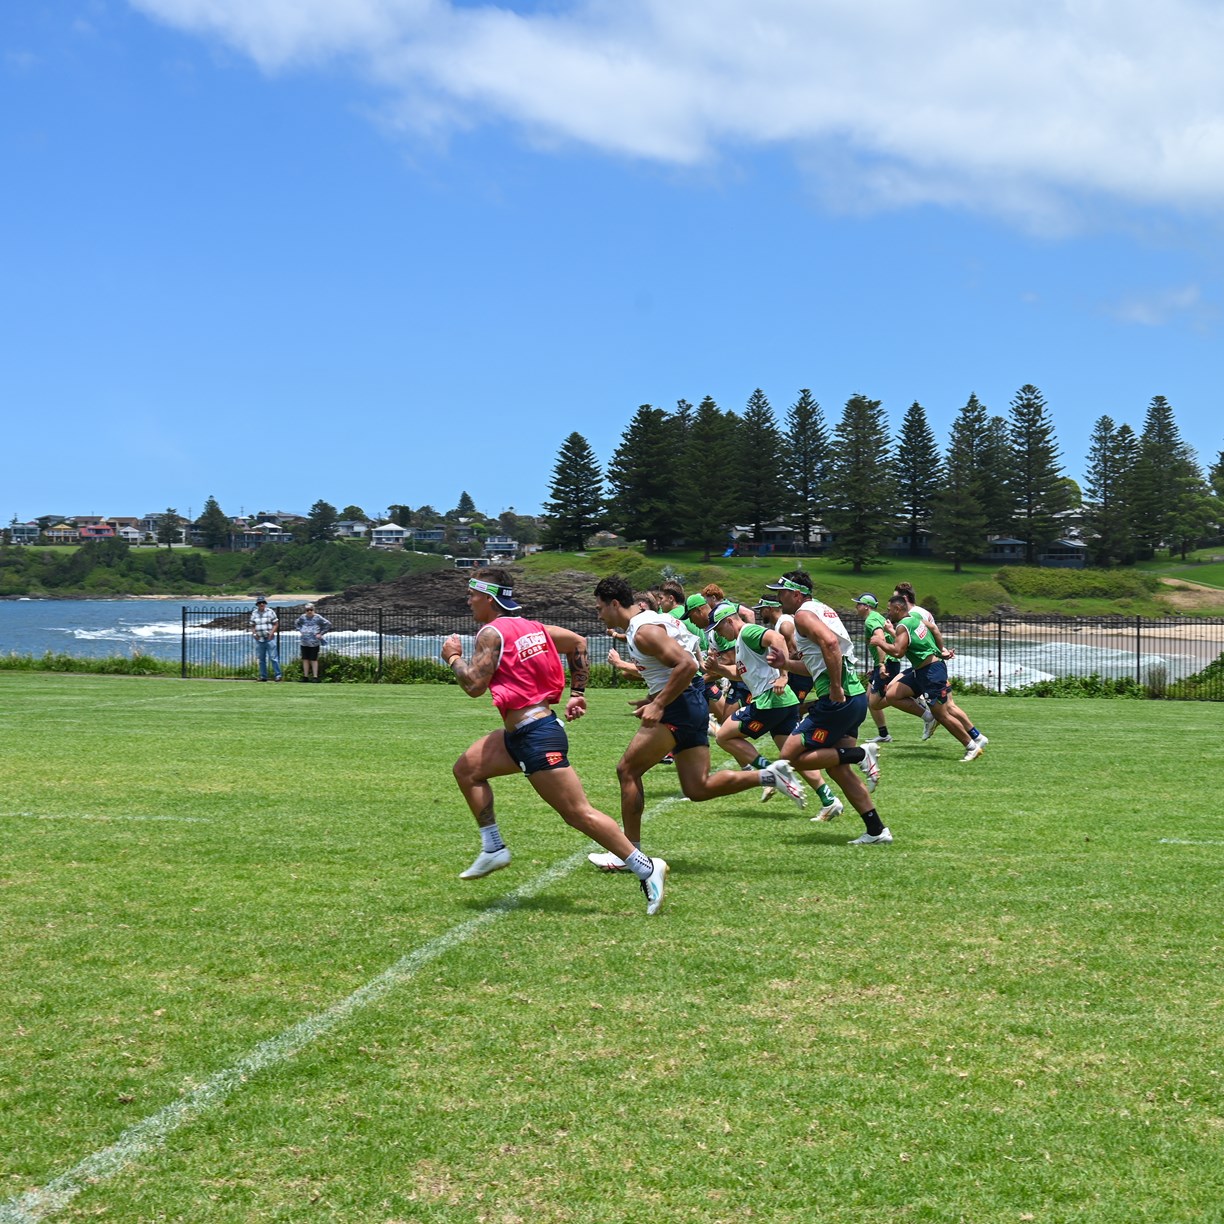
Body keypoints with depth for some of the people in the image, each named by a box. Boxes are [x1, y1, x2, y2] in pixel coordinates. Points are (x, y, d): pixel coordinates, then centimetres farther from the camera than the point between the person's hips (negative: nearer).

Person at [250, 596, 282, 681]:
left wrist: (272, 632, -13)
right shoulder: (254, 613, 10)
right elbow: (252, 625, 17)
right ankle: (263, 676, 14)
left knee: (273, 658, -9)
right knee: (261, 659, 7)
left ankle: (278, 674, -7)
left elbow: (276, 624, 0)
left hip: (269, 639, -4)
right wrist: (254, 633, -2)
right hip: (259, 639, 4)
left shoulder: (270, 612, 0)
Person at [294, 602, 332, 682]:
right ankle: (305, 677, 14)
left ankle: (315, 677, 3)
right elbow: (296, 623, 27)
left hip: (314, 643, -4)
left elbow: (328, 624, -2)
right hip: (304, 642, 4)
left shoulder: (318, 618, -4)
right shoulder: (303, 617, 8)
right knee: (305, 660, 7)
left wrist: (321, 634, -4)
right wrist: (300, 631, 12)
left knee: (314, 660, -2)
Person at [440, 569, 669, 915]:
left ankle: (647, 869, -7)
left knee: (578, 813, -8)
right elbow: (579, 643, 23)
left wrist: (453, 658, 0)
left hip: (536, 736, -10)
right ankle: (494, 849, 18)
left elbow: (474, 685, -17)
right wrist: (578, 693, 22)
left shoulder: (492, 633, -11)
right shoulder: (530, 627, 14)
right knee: (466, 769, 15)